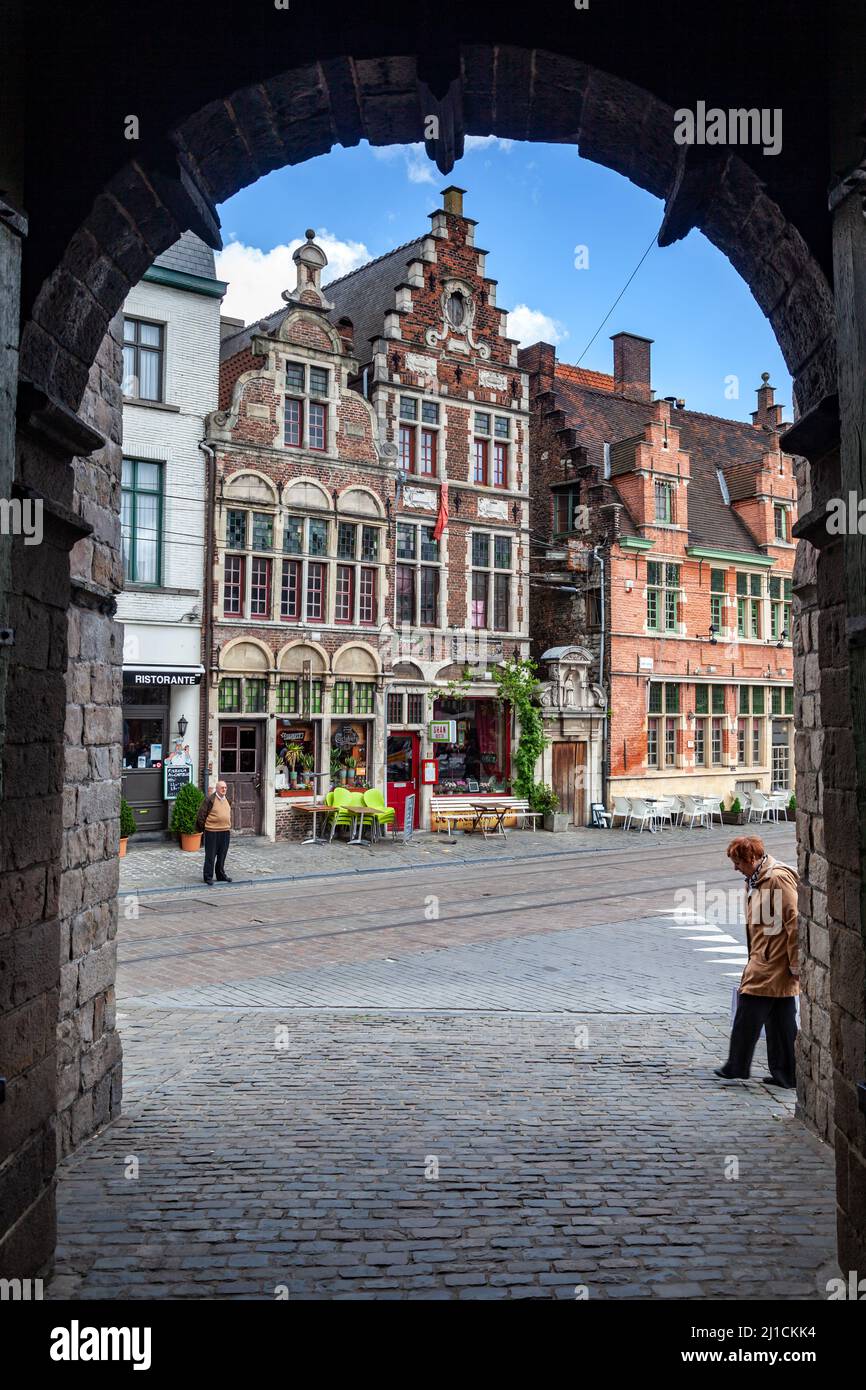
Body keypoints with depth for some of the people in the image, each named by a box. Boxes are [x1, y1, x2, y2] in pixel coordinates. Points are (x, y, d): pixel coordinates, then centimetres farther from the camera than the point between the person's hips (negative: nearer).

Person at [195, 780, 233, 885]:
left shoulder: (227, 800, 12)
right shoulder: (210, 800, -10)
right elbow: (201, 814, -8)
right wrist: (203, 827, -4)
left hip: (225, 832, 6)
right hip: (212, 832, -6)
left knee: (222, 855, 13)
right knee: (210, 856, -1)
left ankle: (221, 875, 23)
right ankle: (208, 877, 6)